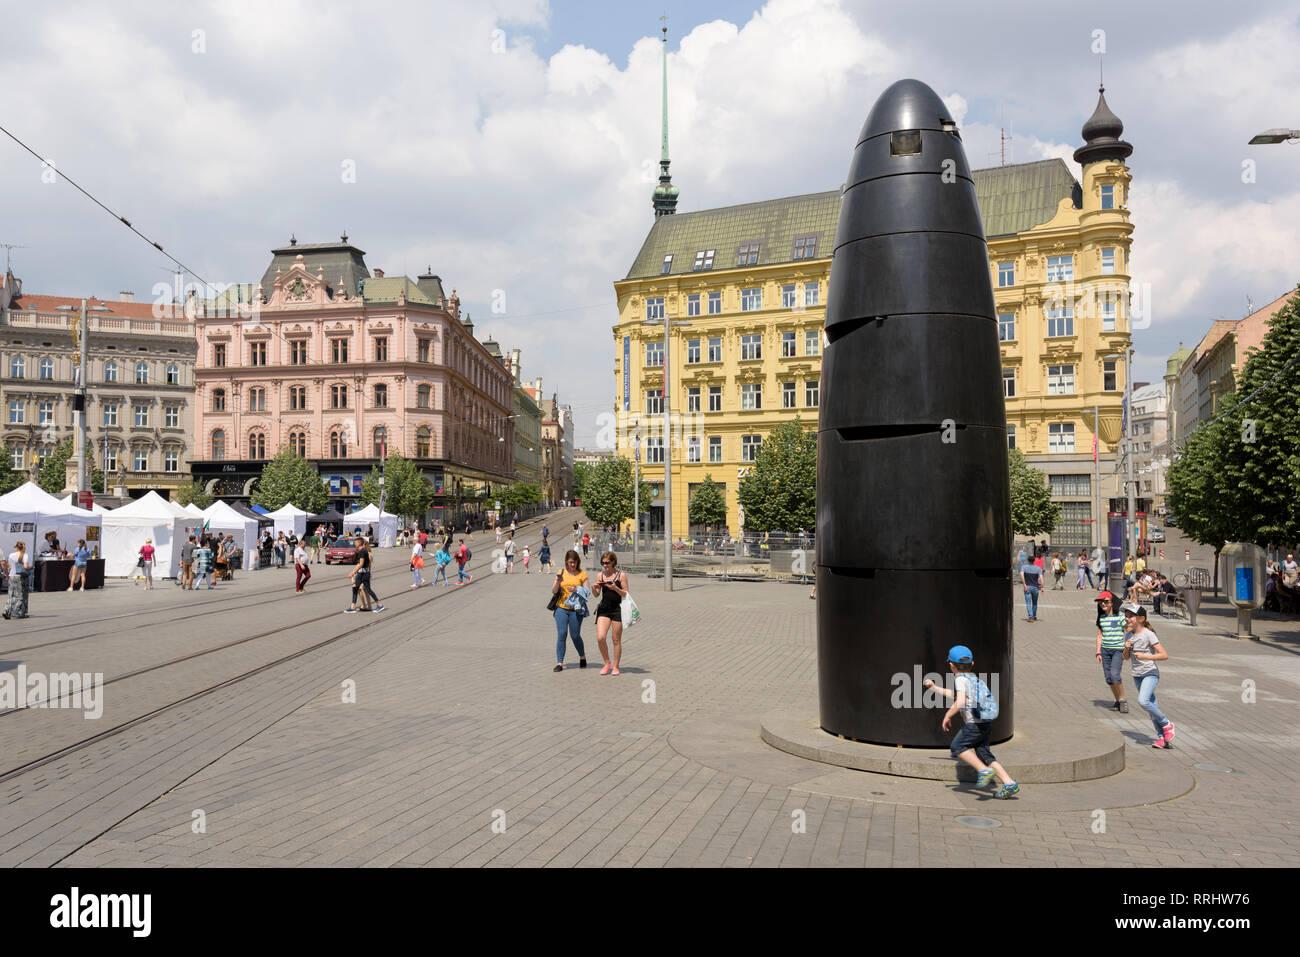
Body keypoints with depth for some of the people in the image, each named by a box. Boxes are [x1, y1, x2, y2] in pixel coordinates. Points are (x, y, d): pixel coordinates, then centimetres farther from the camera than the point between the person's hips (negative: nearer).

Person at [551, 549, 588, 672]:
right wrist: (557, 582, -14)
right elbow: (553, 591, 6)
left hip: (575, 609, -1)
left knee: (575, 635, 2)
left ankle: (582, 657, 28)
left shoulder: (582, 574, 2)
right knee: (561, 634, -5)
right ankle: (559, 663, 0)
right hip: (561, 608, 2)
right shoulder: (561, 573, 7)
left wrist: (576, 590, -17)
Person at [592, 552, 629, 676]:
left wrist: (615, 588, -19)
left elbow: (626, 594, -3)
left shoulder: (621, 575, -2)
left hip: (617, 609, -3)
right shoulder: (600, 575, 8)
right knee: (600, 638, -8)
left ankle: (616, 667, 16)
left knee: (616, 640, 2)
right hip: (603, 609, 3)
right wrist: (594, 589, -9)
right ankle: (607, 663, 13)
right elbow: (597, 595, 12)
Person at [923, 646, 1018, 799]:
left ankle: (984, 770, -10)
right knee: (983, 753, 11)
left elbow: (960, 702, -22)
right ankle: (1009, 784, 3)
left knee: (957, 747, 3)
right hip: (986, 723, 8)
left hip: (975, 723, -8)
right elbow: (952, 694, 35)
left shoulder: (961, 679, -7)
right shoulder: (974, 679, 21)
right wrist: (934, 687, 46)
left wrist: (947, 716, -9)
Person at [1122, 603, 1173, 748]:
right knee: (1151, 705, 9)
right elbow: (1126, 657, 14)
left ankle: (1167, 724, -1)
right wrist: (1127, 648, -6)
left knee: (1143, 701, -23)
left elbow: (1164, 655, -16)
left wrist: (1145, 656, -22)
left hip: (1150, 673, -7)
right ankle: (1162, 737, 16)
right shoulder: (1128, 635, 5)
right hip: (1137, 675, 7)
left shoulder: (1148, 634, -14)